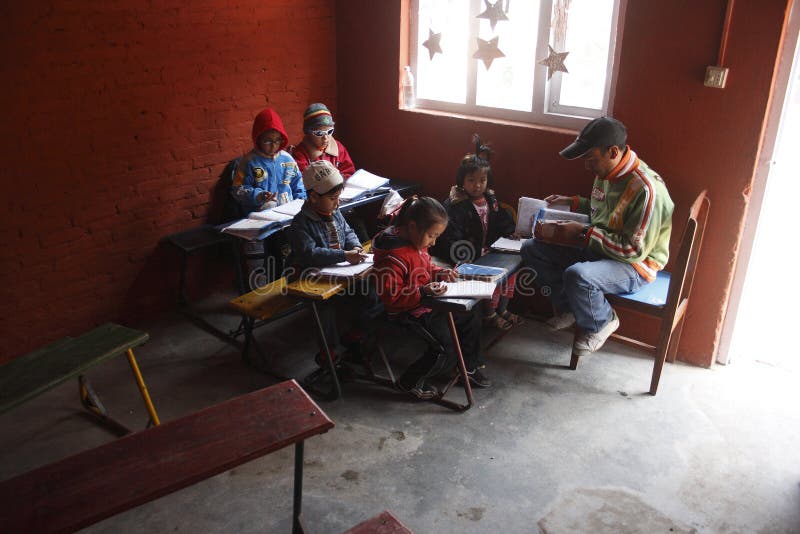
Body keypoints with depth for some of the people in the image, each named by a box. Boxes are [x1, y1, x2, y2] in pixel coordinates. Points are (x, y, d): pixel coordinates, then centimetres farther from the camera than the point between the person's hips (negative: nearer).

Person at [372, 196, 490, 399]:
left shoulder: (417, 243, 4)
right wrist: (422, 291, -31)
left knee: (471, 317, 14)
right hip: (411, 313, -10)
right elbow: (390, 295, -26)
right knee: (447, 349, -17)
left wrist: (440, 273, 3)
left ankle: (470, 366, 33)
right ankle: (411, 382, 6)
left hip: (428, 304, 10)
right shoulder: (393, 256, -27)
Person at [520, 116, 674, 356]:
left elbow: (634, 250, -27)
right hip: (596, 246, 9)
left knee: (577, 275, -38)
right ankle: (569, 307, 15)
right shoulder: (607, 171, -1)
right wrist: (572, 202, 5)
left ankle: (601, 322, -4)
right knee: (531, 249, 1)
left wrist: (584, 234, -25)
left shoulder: (646, 189, -28)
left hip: (635, 264, -9)